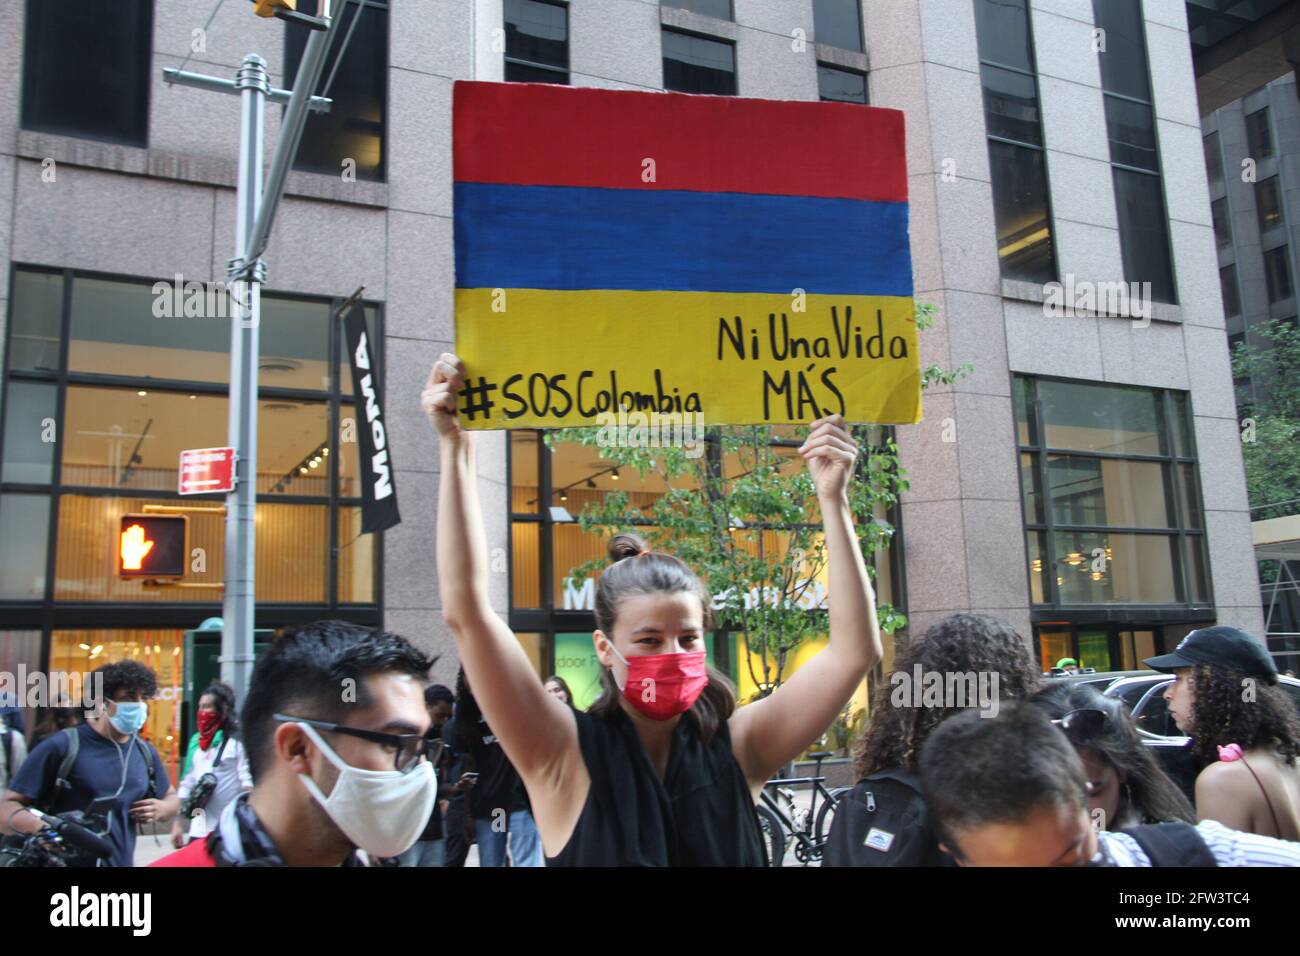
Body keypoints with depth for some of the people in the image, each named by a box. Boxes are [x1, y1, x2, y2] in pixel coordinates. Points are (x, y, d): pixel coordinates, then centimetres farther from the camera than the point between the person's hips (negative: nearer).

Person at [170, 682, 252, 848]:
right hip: (198, 830, 7)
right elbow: (186, 784, 17)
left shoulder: (238, 740, -8)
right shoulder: (196, 740, 12)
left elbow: (248, 785, -12)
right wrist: (178, 822, 16)